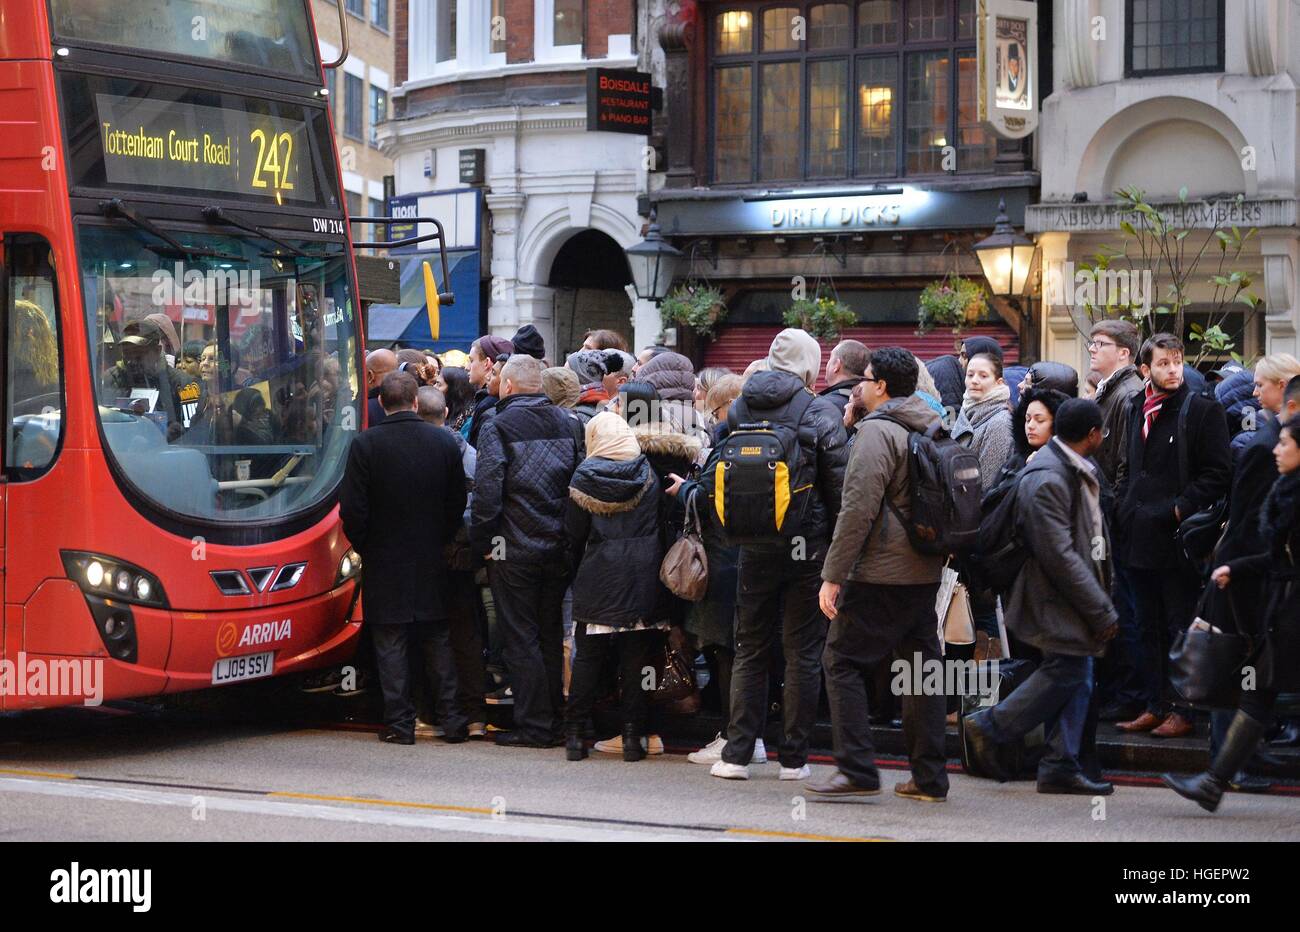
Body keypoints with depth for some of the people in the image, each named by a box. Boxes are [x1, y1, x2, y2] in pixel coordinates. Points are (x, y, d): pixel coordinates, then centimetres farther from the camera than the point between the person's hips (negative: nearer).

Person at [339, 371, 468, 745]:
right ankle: (452, 719, 11)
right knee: (442, 641, 11)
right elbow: (458, 503, 5)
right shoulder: (444, 442, -1)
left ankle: (400, 724, 3)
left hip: (385, 563, -3)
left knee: (391, 643, 3)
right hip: (433, 561, 3)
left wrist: (364, 546, 6)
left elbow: (352, 509, -10)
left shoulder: (365, 444, -11)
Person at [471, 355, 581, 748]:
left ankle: (534, 726, 0)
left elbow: (487, 490, -15)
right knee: (551, 637, 14)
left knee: (521, 639, 0)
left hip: (515, 550, -6)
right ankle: (556, 722, 17)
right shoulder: (565, 423, 9)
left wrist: (481, 542, -6)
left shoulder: (498, 427, -9)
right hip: (559, 549, 6)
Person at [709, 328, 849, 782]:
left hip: (755, 549, 3)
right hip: (808, 547, -3)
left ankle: (737, 753, 7)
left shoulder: (740, 408, 4)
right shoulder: (820, 413, -9)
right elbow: (840, 486, -9)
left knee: (749, 648, 10)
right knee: (803, 651, 5)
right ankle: (794, 757, 7)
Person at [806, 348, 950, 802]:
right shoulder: (934, 429, 14)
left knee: (843, 662, -1)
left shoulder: (877, 430, -12)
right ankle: (929, 777, 11)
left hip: (880, 574, -8)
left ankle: (857, 770, -6)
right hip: (926, 572, 8)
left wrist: (833, 575, -16)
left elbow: (859, 509, -18)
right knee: (922, 666, 10)